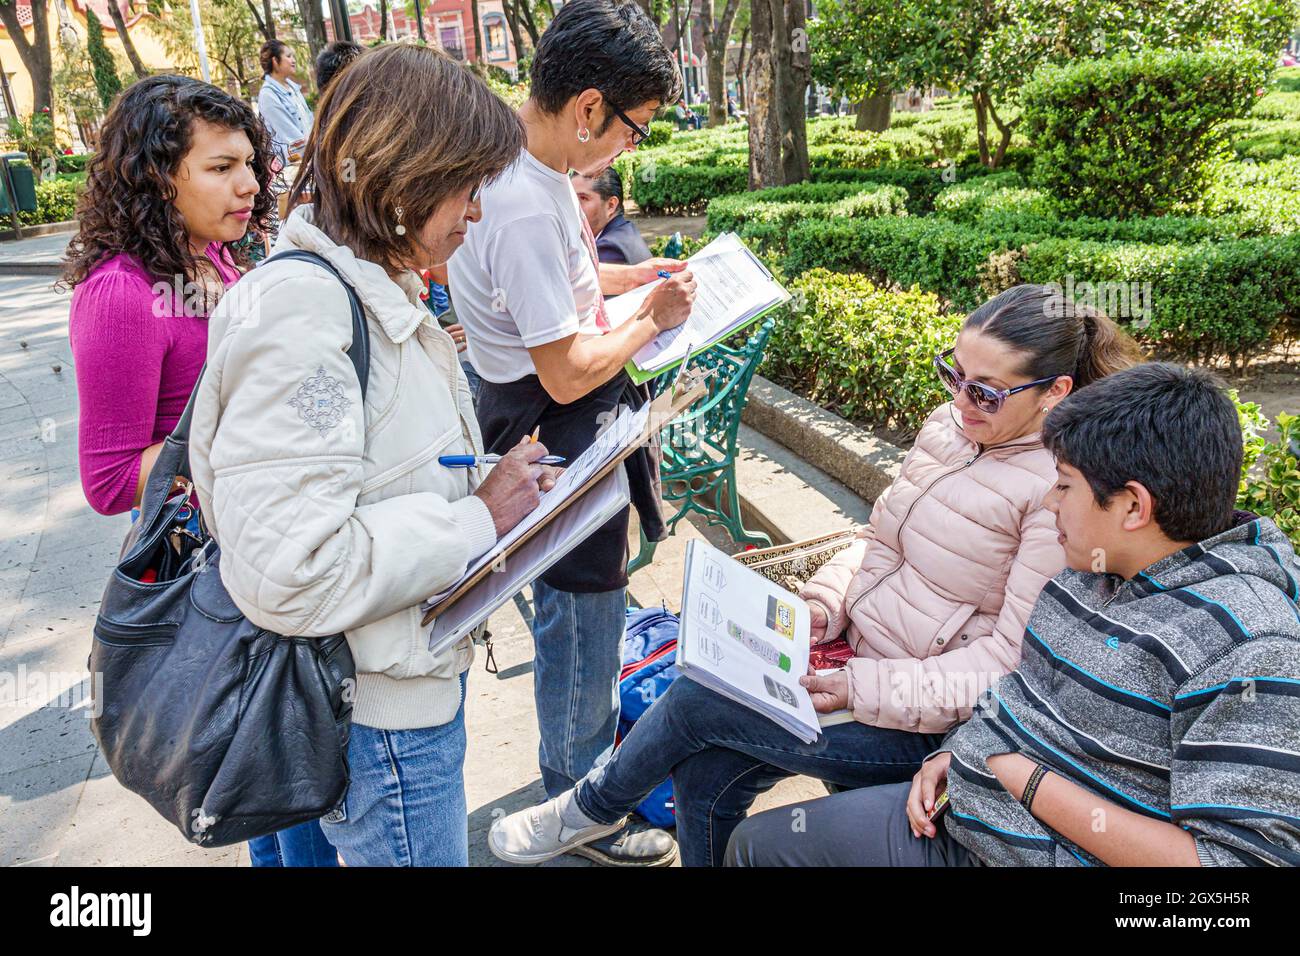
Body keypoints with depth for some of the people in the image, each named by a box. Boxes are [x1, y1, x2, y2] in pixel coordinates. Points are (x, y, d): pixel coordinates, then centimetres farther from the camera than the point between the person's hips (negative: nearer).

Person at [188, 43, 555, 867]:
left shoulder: (378, 290, 6)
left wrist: (492, 489, 0)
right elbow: (286, 572, -30)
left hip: (415, 673, 9)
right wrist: (480, 519, -22)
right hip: (376, 718, -9)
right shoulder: (300, 309, -24)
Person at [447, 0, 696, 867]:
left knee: (590, 593, 27)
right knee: (582, 610, 7)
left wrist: (637, 275, 8)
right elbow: (567, 373, -26)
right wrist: (653, 318, -12)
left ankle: (597, 719, 54)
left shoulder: (534, 164, 1)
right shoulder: (527, 206, -30)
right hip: (560, 431, -10)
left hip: (577, 428, 10)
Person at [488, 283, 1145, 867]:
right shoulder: (950, 423, 3)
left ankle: (591, 807, 20)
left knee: (696, 699, -11)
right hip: (856, 657, 7)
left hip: (932, 722, -6)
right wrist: (823, 605, -5)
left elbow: (1010, 661, -20)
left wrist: (862, 688, -24)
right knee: (706, 775, -9)